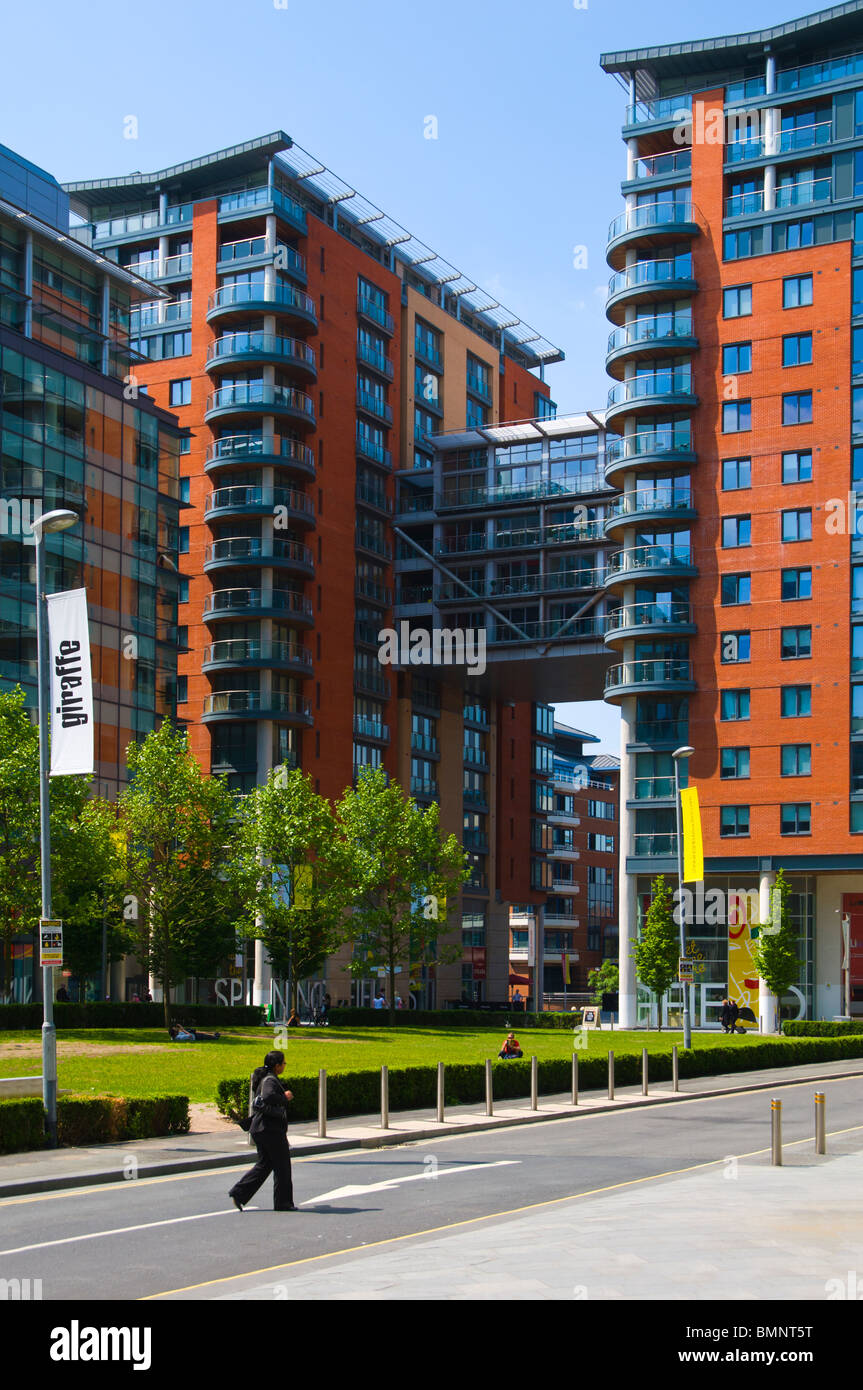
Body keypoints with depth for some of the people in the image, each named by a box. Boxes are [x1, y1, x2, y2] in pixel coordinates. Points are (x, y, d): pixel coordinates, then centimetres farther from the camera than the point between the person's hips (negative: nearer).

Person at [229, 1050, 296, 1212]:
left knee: (264, 1165, 13)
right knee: (282, 1166, 2)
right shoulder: (270, 1080, -16)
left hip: (260, 1129, 10)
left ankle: (238, 1193, 5)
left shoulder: (264, 1078, 14)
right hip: (271, 1130, -10)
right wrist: (284, 1098, -21)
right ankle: (282, 1202, 9)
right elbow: (268, 1097, -36)